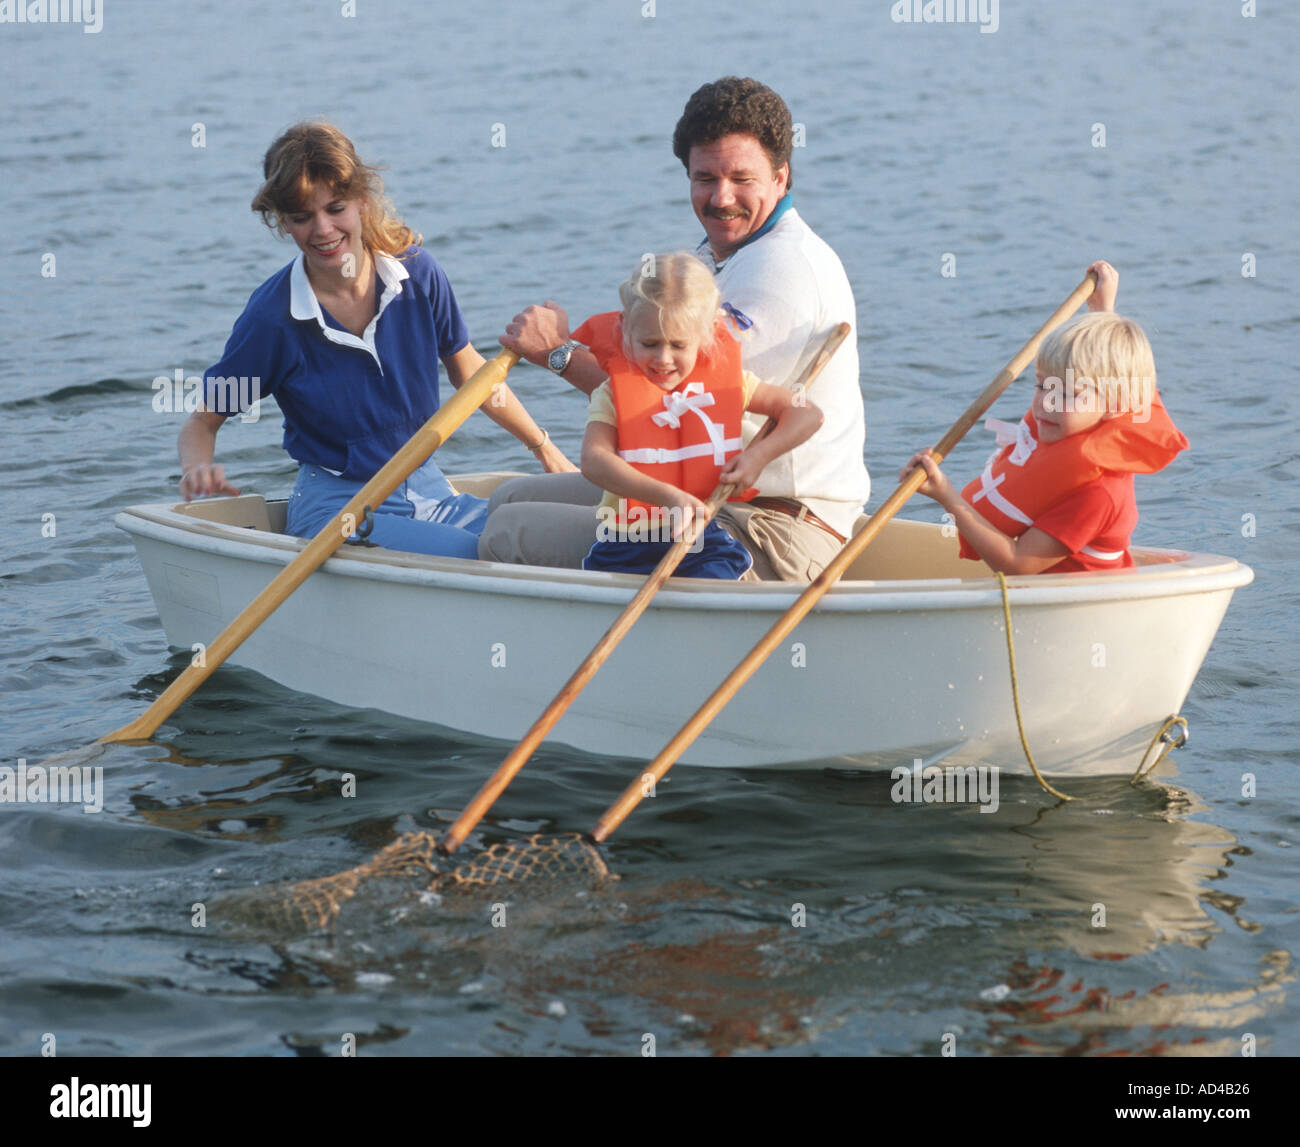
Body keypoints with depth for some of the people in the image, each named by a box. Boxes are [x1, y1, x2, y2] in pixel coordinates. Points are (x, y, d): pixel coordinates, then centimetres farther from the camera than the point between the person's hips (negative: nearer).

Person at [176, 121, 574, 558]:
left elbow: (467, 369, 17)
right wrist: (197, 469, -26)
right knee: (479, 558, -30)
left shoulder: (417, 273, -2)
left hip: (429, 491, 5)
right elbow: (201, 423, -2)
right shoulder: (273, 314, -11)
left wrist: (544, 447, 25)